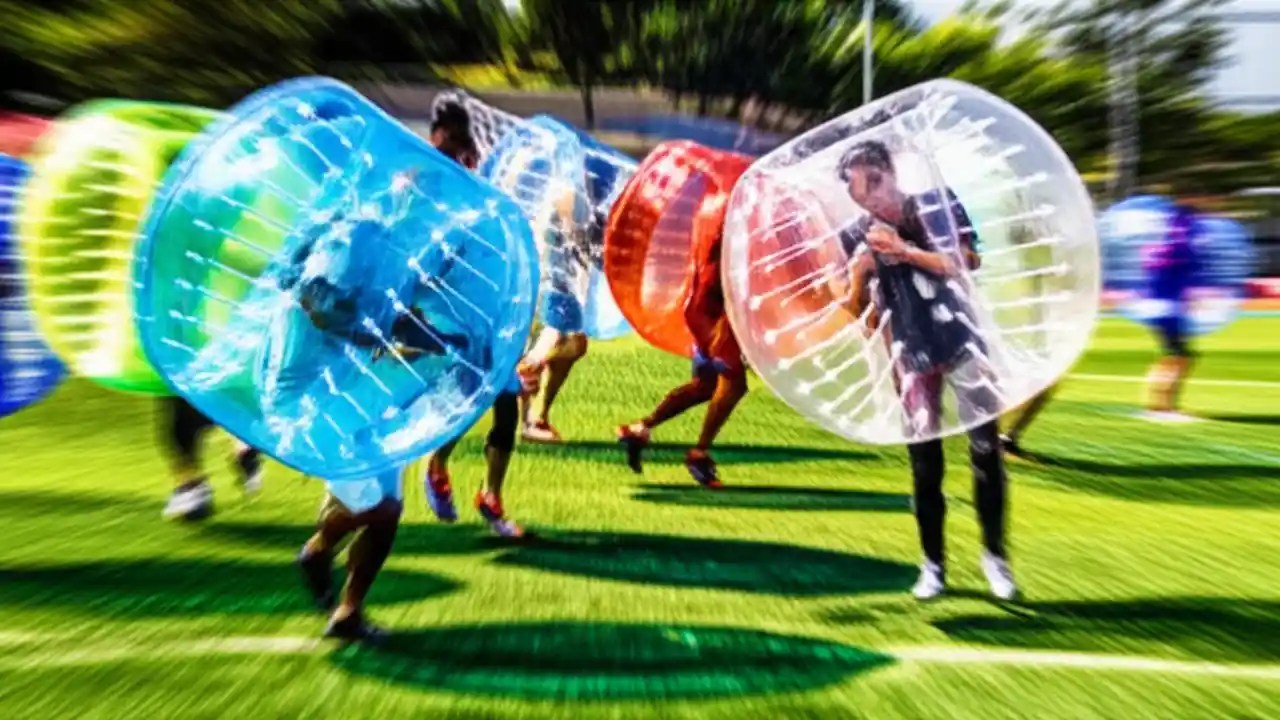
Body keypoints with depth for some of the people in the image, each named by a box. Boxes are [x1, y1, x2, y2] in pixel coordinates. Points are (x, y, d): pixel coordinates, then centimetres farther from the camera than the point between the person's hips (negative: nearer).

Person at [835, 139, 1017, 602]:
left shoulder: (940, 205, -2)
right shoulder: (855, 237, 1)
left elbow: (964, 265, -13)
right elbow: (855, 308, 5)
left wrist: (904, 250, -18)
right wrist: (859, 276, -14)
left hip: (961, 342, -1)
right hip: (911, 355, 1)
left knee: (985, 449, 1)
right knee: (924, 462, 4)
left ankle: (994, 555, 18)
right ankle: (933, 564, 17)